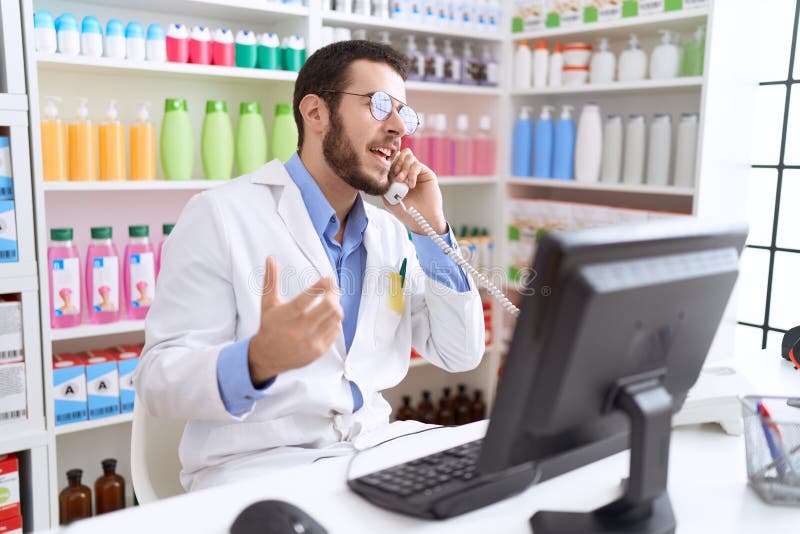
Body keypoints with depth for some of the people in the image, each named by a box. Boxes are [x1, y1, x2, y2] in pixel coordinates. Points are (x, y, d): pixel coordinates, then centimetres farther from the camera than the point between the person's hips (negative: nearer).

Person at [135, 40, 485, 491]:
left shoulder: (391, 234, 10)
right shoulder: (221, 216, -8)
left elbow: (461, 356, 7)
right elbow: (159, 381, -11)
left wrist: (431, 231, -2)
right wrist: (257, 361, -32)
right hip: (256, 467, -5)